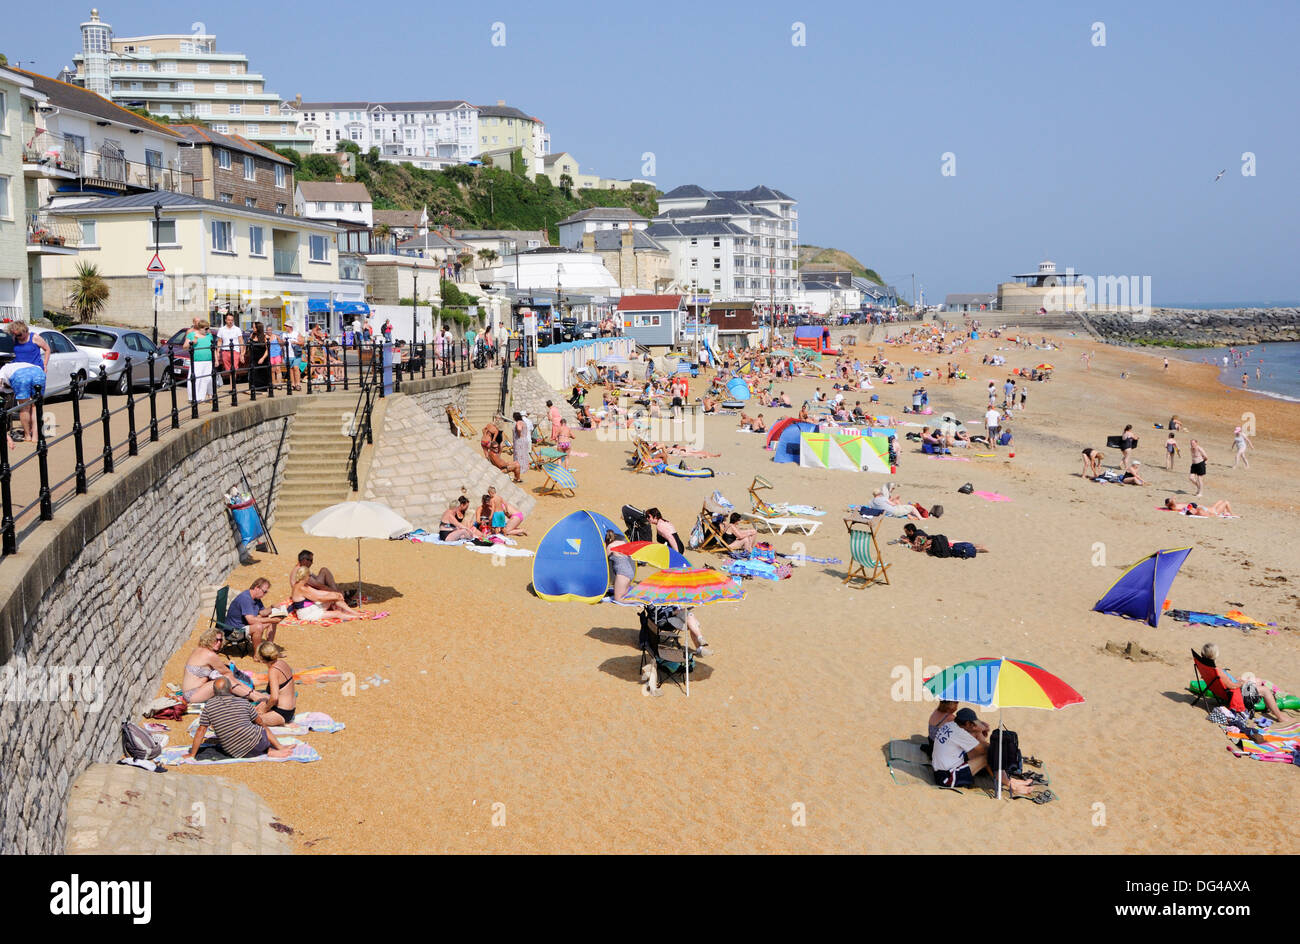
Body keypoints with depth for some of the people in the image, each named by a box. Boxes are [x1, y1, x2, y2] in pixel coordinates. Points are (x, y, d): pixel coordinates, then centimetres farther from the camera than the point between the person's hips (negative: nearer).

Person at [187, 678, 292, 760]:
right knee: (264, 730, 33)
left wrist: (192, 754, 10)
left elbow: (201, 730, 2)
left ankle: (270, 750, 3)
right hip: (255, 742, 1)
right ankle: (280, 748, 14)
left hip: (237, 753, -1)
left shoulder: (209, 706, 1)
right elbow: (258, 721, 18)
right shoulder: (243, 703, 6)